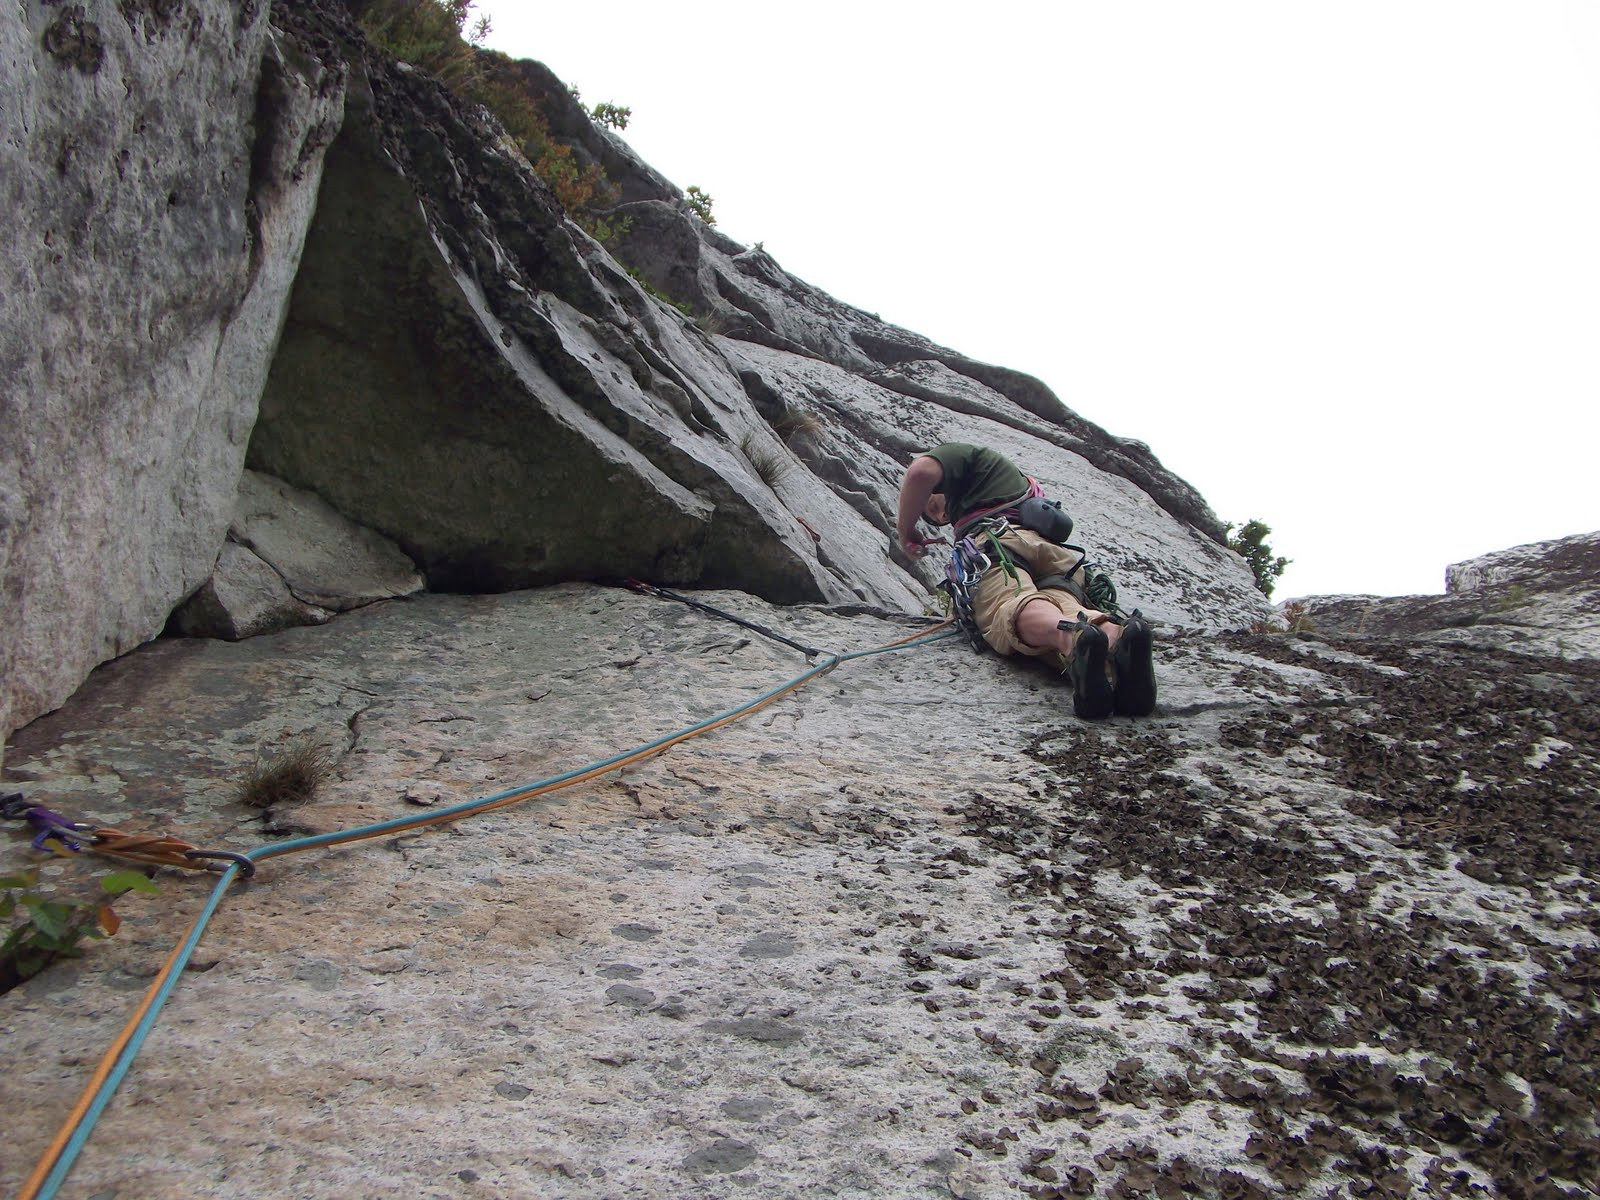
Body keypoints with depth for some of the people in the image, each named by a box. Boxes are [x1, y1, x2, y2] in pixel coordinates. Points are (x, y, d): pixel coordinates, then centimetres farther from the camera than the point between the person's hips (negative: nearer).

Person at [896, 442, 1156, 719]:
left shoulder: (958, 452, 27)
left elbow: (921, 472, 2)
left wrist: (905, 530, 16)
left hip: (998, 543, -6)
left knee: (1017, 608, -34)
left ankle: (1074, 638, -68)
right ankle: (1117, 636, -59)